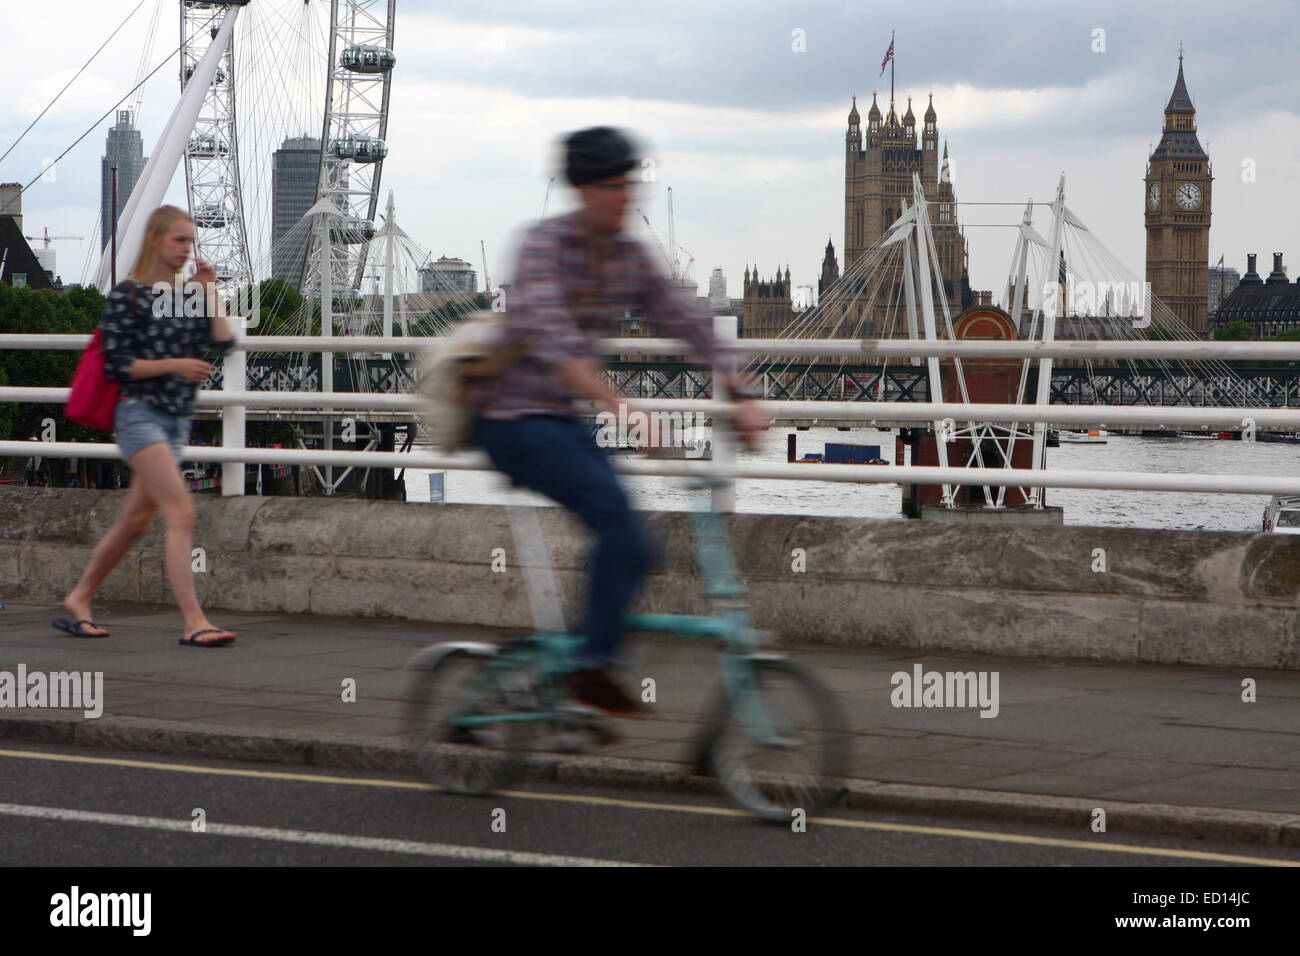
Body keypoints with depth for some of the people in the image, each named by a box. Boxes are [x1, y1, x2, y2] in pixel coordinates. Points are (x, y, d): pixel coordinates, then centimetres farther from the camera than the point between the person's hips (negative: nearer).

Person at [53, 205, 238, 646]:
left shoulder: (190, 294, 12)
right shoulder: (127, 296, -6)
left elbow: (223, 343, 0)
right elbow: (115, 365, -10)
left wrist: (209, 292, -1)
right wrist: (175, 365, -15)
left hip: (177, 419, 7)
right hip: (139, 414, -7)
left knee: (135, 520, 12)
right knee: (181, 513, -18)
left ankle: (79, 599, 26)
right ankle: (194, 622, -21)